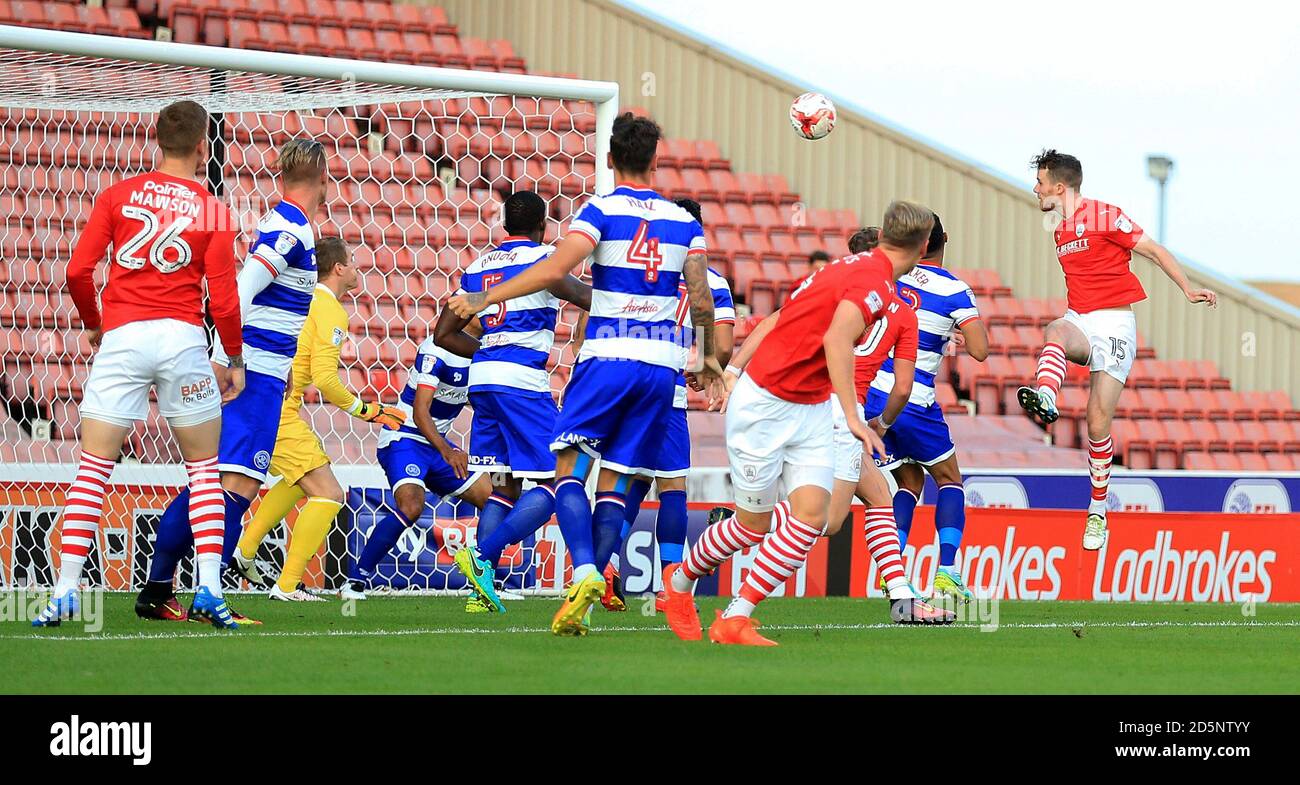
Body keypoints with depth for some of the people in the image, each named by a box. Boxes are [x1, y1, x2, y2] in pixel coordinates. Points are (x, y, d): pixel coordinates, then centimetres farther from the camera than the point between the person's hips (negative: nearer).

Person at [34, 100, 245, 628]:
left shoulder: (118, 195, 6)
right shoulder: (214, 211, 3)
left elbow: (78, 271, 2)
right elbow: (223, 297, 1)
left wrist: (93, 325, 19)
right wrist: (235, 360, 14)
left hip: (121, 335, 1)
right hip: (183, 337, 0)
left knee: (93, 467, 3)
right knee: (203, 467, 12)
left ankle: (65, 593, -5)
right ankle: (209, 589, 1)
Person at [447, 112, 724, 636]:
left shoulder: (602, 210, -3)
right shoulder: (683, 221, 8)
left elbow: (554, 269, -16)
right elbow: (702, 300, 7)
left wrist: (484, 299, -11)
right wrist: (708, 357, 24)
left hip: (607, 356, -4)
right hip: (661, 362, 4)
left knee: (569, 467, -1)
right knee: (615, 480, 8)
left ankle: (584, 573, -23)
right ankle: (588, 592, 1)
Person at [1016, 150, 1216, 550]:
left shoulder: (1105, 216, -5)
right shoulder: (1062, 231, 19)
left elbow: (1154, 251, -4)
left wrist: (1188, 289, -13)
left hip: (1113, 325, -6)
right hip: (1078, 322, 6)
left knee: (1098, 425, -10)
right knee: (1055, 332, -34)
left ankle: (1098, 511, 5)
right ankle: (1044, 399, -64)